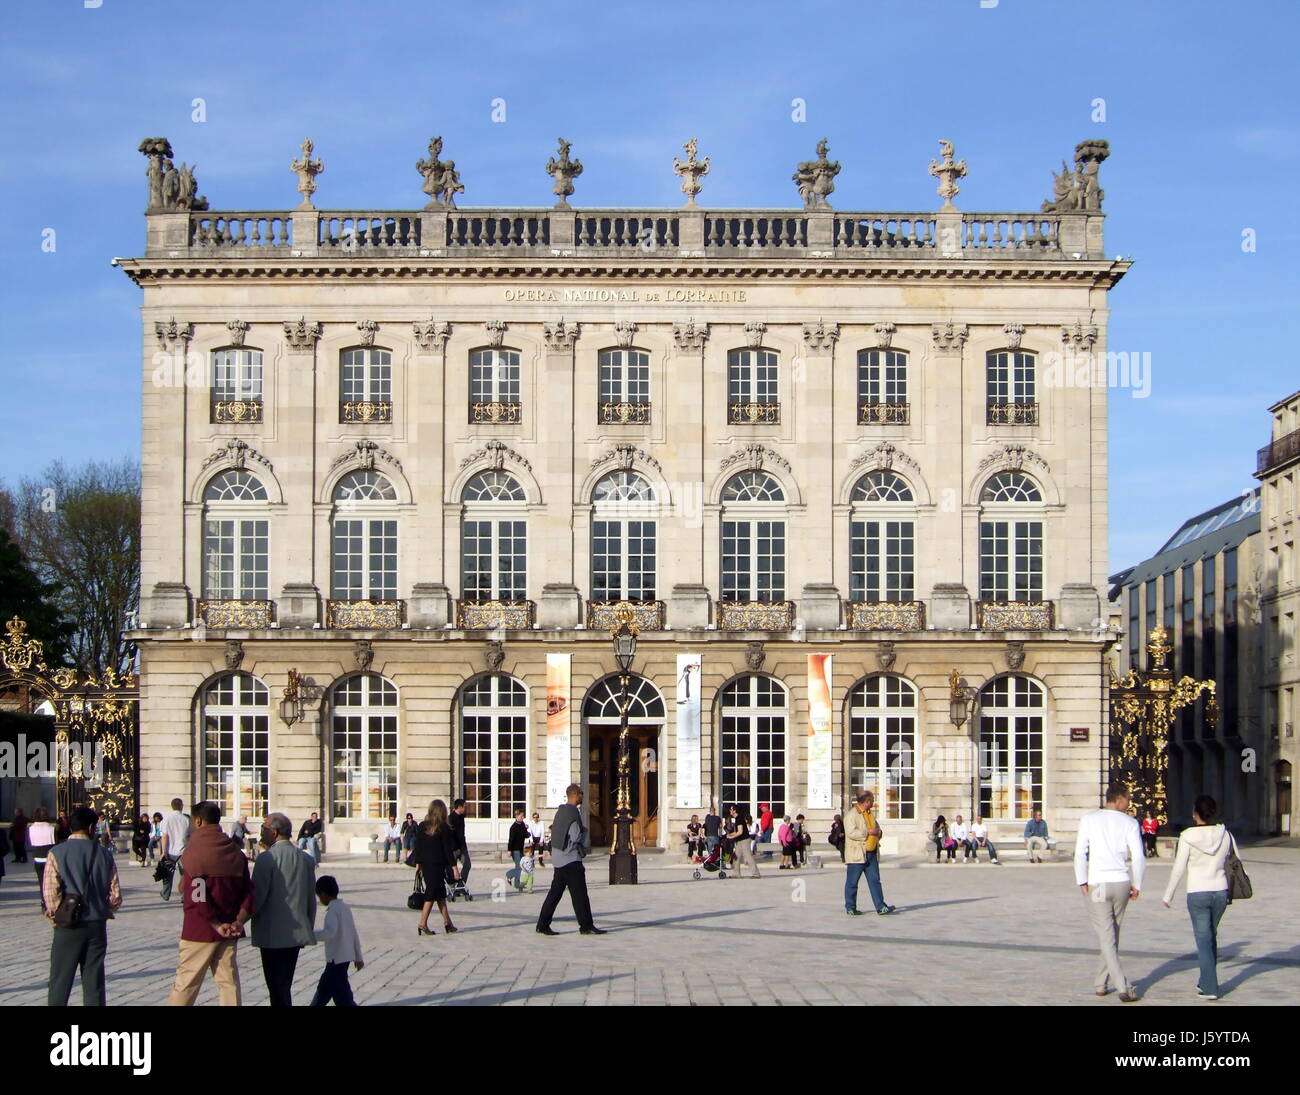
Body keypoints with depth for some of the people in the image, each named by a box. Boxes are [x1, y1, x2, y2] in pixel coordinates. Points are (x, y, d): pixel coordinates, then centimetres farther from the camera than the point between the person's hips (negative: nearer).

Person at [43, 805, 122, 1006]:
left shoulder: (57, 853, -6)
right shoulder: (103, 855, 2)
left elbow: (50, 891, -14)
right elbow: (115, 895, 1)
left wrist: (55, 915, 2)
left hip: (68, 927, -2)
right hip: (97, 926, 2)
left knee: (60, 981, 5)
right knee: (94, 981, 8)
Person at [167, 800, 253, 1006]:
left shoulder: (193, 851, -10)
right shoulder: (236, 852, 7)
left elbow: (198, 897, -19)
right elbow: (248, 892, 2)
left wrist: (217, 925, -16)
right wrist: (238, 921, -5)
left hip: (199, 930, -5)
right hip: (229, 933, 5)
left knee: (185, 984, 3)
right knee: (229, 983, 6)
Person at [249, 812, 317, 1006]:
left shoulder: (266, 858, -13)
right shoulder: (306, 858, 8)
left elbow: (257, 896, -16)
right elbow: (311, 899, 12)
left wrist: (241, 920, -5)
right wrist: (309, 928, 20)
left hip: (273, 934, -7)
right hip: (297, 932, 7)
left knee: (277, 986, -3)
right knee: (284, 985, 16)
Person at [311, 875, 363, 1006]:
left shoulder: (333, 910, -16)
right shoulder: (344, 907, 11)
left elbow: (330, 931, -35)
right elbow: (354, 934, 14)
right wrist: (359, 957, 20)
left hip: (336, 959, -9)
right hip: (346, 956, 9)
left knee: (343, 998, -8)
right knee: (324, 987, 23)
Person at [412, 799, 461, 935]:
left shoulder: (422, 826, 4)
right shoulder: (444, 828, -11)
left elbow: (417, 846, 7)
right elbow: (448, 849, -12)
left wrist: (418, 863, 15)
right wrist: (454, 866, -9)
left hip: (425, 864, 6)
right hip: (437, 865, -6)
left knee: (441, 893, 14)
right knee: (432, 894, -1)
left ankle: (447, 922, 18)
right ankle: (423, 924, -4)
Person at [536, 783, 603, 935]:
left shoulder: (560, 811, 15)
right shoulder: (573, 812, -15)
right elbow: (576, 837, -20)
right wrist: (586, 834, 0)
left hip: (558, 858, 9)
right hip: (571, 860, -9)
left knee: (555, 892, 10)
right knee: (579, 894, -4)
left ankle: (543, 925, 9)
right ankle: (586, 926, -1)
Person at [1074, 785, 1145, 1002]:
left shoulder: (1088, 819, 1)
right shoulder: (1129, 822, 2)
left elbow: (1080, 853, -4)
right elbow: (1138, 856, -4)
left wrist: (1082, 882, 1)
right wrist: (1136, 885, 5)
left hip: (1098, 885, -2)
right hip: (1121, 883, 2)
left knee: (1106, 937, -2)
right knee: (1112, 935, 17)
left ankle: (1124, 987, -13)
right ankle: (1102, 983, 23)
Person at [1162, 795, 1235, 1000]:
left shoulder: (1188, 837, -11)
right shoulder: (1224, 834, 0)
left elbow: (1178, 869, -8)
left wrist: (1168, 895, 3)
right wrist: (1229, 892, 20)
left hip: (1197, 893, -4)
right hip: (1220, 891, 4)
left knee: (1203, 940, 2)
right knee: (1211, 937, 20)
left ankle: (1209, 988, 0)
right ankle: (1205, 982, 28)